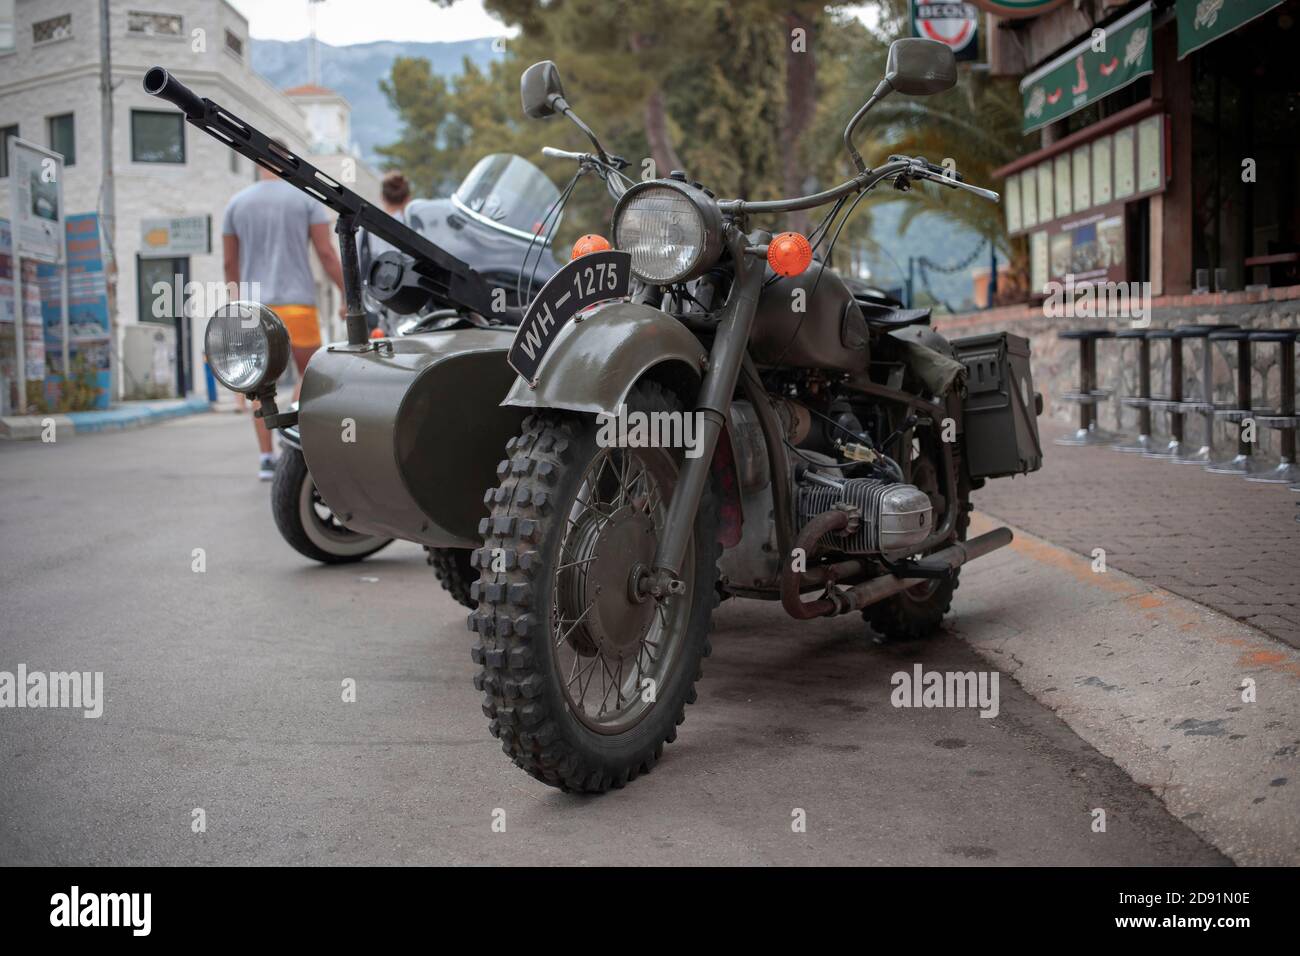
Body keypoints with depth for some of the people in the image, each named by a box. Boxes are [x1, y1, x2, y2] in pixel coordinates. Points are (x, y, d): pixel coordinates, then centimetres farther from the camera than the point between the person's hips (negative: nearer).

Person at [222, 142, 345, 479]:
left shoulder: (237, 203, 8)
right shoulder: (306, 198, 0)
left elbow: (230, 264, 9)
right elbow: (326, 253, -6)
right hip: (296, 302, -3)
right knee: (309, 375, 11)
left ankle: (266, 457, 3)